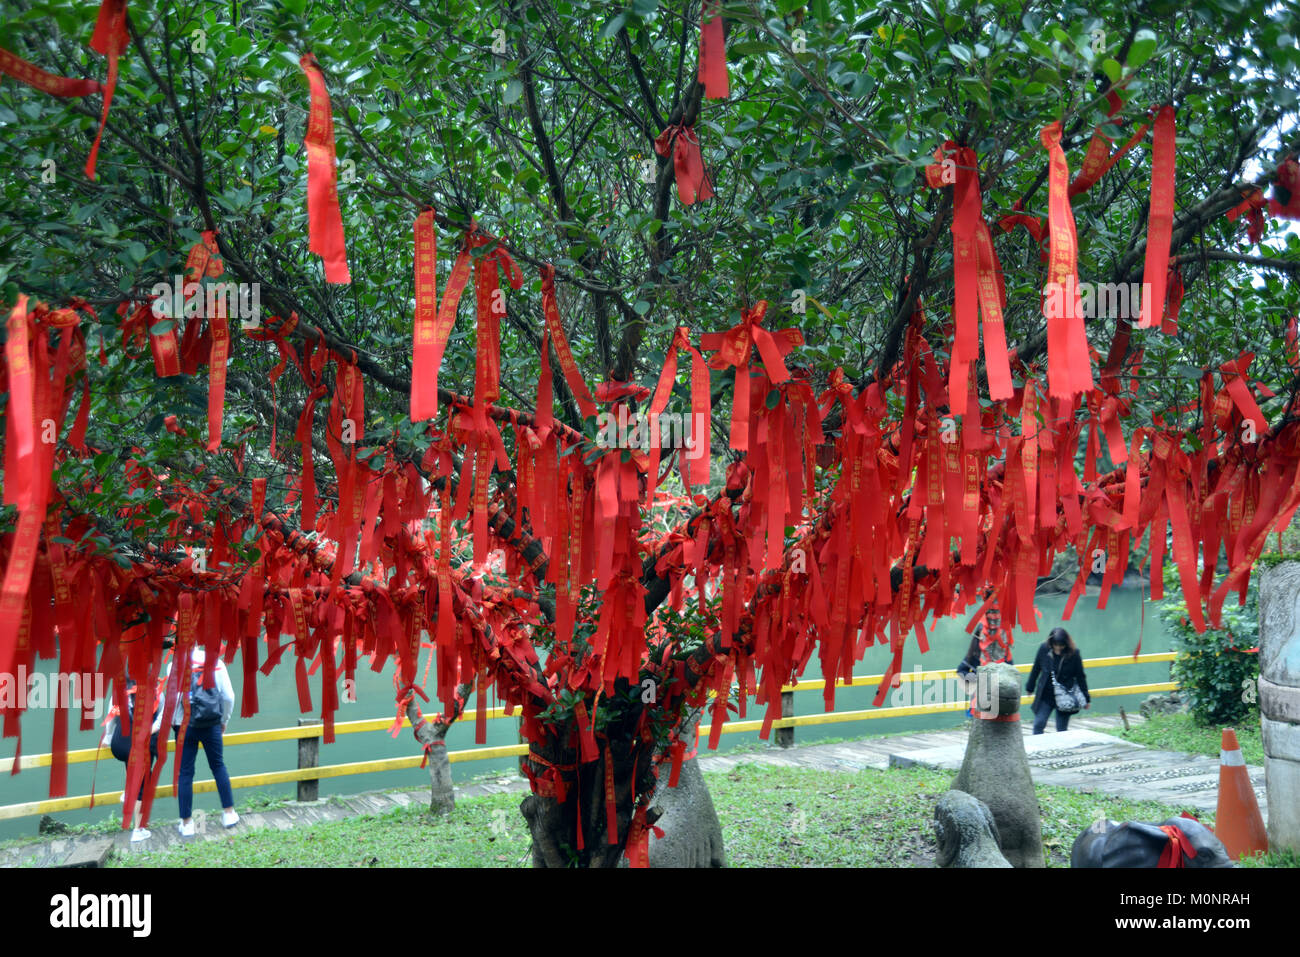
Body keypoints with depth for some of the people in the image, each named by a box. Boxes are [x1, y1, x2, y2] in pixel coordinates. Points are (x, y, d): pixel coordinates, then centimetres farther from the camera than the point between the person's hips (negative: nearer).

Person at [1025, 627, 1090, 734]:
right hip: (1045, 696, 2)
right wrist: (1030, 688, 15)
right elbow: (1035, 669, 8)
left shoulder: (1073, 654, -10)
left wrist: (1086, 698, 3)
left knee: (1062, 730, 3)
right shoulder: (1044, 649, -7)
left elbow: (1080, 677, 0)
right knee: (1038, 724, -5)